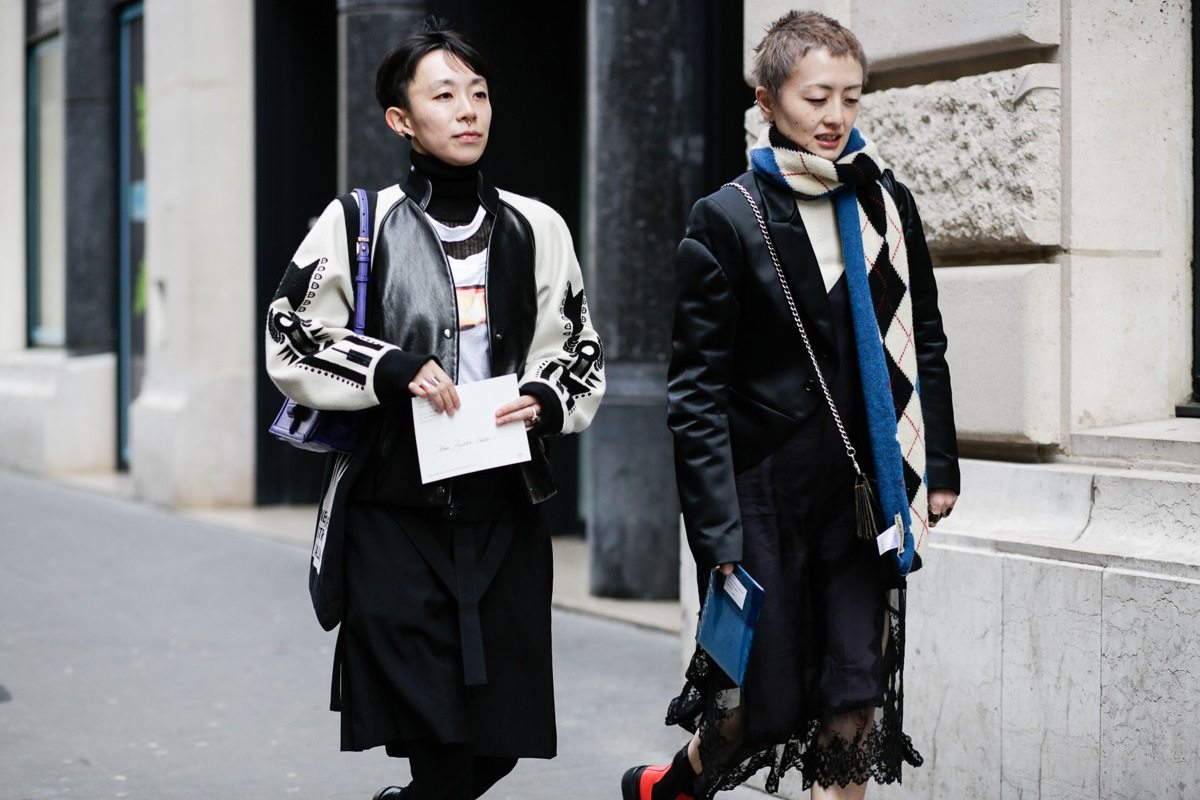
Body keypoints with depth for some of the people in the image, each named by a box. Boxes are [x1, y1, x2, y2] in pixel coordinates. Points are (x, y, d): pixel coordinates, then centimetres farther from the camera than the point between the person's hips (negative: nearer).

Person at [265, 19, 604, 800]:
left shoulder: (536, 228, 8)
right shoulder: (357, 224, 0)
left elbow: (581, 352, 15)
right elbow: (291, 344, 2)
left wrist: (546, 401, -5)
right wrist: (392, 369, -13)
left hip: (504, 513, 3)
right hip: (394, 513, -3)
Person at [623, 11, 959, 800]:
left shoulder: (888, 205, 7)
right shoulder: (728, 219, -7)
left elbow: (924, 345, 16)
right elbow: (698, 387, -8)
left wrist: (939, 466, 11)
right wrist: (717, 528, -13)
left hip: (864, 493, 4)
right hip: (766, 490, -4)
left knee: (857, 705, 2)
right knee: (761, 704, 3)